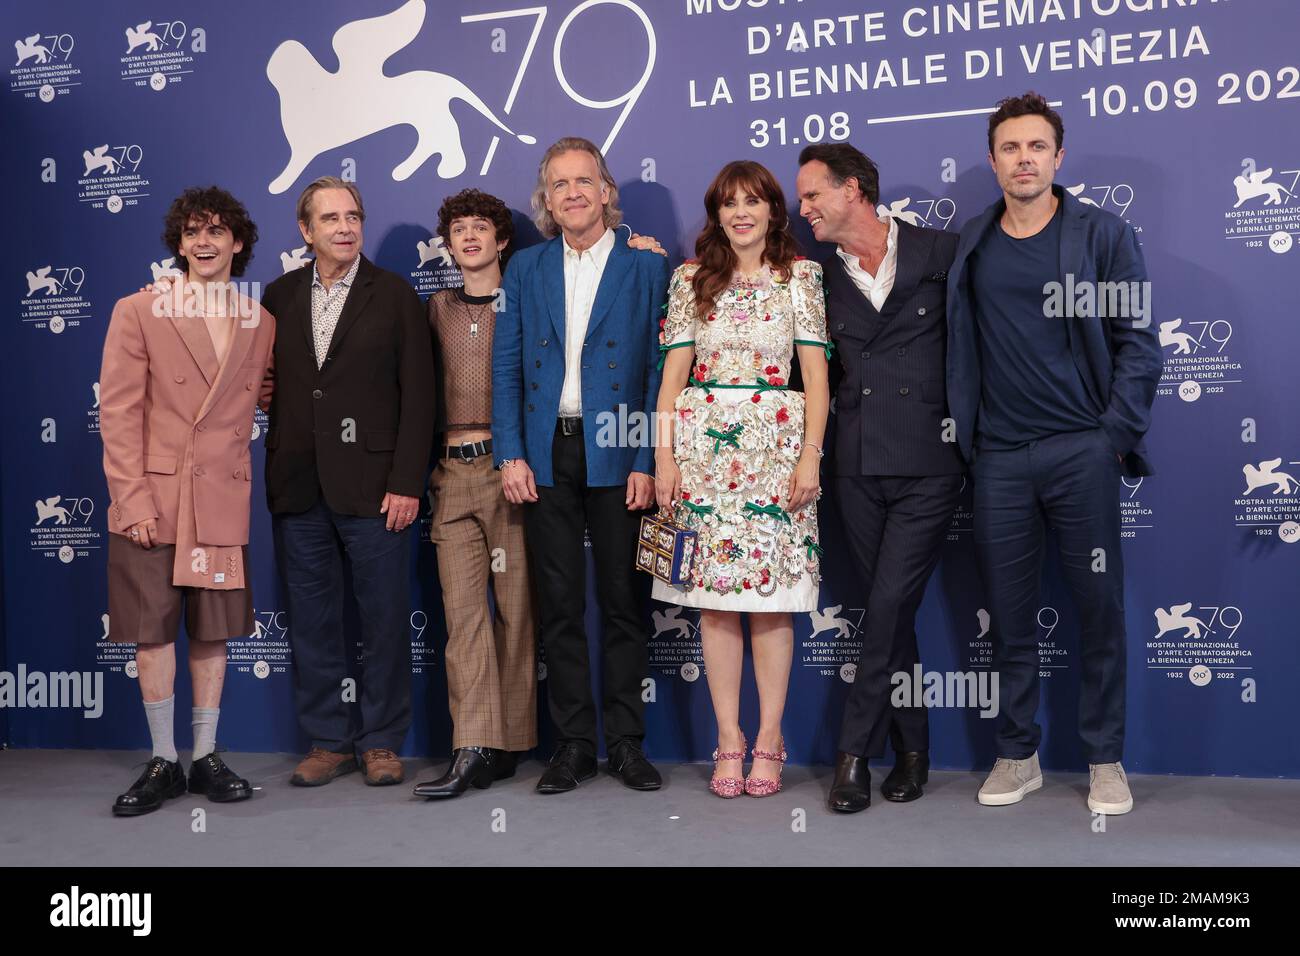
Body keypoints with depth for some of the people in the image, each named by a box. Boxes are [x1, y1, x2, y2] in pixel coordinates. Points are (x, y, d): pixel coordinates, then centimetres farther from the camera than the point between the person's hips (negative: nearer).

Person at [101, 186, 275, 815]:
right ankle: (163, 762, 16)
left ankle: (206, 757, 20)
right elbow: (118, 414, -4)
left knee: (213, 632, 8)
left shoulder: (262, 323, 9)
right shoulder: (138, 312, 1)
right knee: (152, 631, 3)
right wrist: (133, 502, -10)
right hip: (152, 499, -2)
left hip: (223, 501, 2)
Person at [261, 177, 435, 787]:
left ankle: (381, 741, 17)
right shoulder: (278, 297, 11)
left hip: (372, 485, -3)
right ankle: (328, 741, 21)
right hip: (298, 487, 3)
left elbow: (417, 396, -2)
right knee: (311, 621, 9)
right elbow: (269, 385, 13)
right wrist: (276, 472, -2)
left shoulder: (395, 296, 3)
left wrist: (406, 482, -9)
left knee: (384, 618, 3)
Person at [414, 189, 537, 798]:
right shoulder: (438, 309, 17)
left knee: (515, 607, 0)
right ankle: (472, 750, -4)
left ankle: (507, 743, 9)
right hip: (453, 473, 3)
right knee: (462, 610, -3)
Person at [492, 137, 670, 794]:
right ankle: (573, 743, 17)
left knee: (622, 600, 4)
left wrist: (647, 462, -9)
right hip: (545, 456, 3)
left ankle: (626, 742, 16)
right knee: (558, 604, 7)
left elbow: (659, 372, -2)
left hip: (617, 459, -2)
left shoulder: (647, 267, 3)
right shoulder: (525, 268, 11)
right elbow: (505, 368, 8)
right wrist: (510, 455, -1)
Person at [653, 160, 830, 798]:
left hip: (776, 444, -1)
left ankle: (768, 738, 10)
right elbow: (674, 370, 7)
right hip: (704, 445, 2)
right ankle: (729, 740, 10)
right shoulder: (691, 279, 10)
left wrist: (811, 455, -7)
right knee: (714, 594, 1)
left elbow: (816, 372, 1)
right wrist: (663, 455, -1)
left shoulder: (800, 277, 6)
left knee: (771, 594, -1)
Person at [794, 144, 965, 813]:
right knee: (888, 611, 9)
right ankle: (911, 749, 21)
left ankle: (856, 750, 3)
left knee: (889, 603, -9)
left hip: (928, 462, -3)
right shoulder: (821, 276, 9)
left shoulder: (941, 252, 0)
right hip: (859, 464, 4)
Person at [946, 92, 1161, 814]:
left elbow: (1138, 341, 0)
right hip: (999, 458, 2)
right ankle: (1018, 755, 20)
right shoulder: (969, 247, 9)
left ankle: (1105, 759, 18)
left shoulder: (1103, 234, 3)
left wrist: (1116, 434, -7)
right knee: (1009, 613, 7)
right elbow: (957, 349, 11)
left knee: (1099, 607, 4)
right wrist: (965, 432, 2)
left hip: (1082, 453, -2)